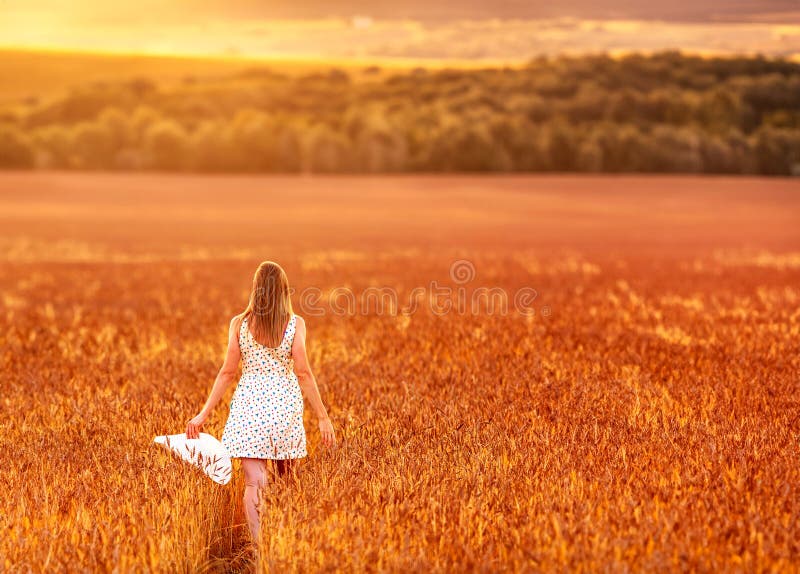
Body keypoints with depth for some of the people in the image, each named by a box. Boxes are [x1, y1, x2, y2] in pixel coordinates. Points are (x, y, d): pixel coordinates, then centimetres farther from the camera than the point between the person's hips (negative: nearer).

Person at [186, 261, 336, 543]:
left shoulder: (239, 323, 0)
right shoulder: (295, 323, -3)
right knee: (287, 478, 15)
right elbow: (303, 372, -8)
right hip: (285, 403, 0)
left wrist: (203, 415, 4)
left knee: (254, 482, -4)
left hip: (249, 403, 0)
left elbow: (227, 372, -2)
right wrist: (323, 417, -5)